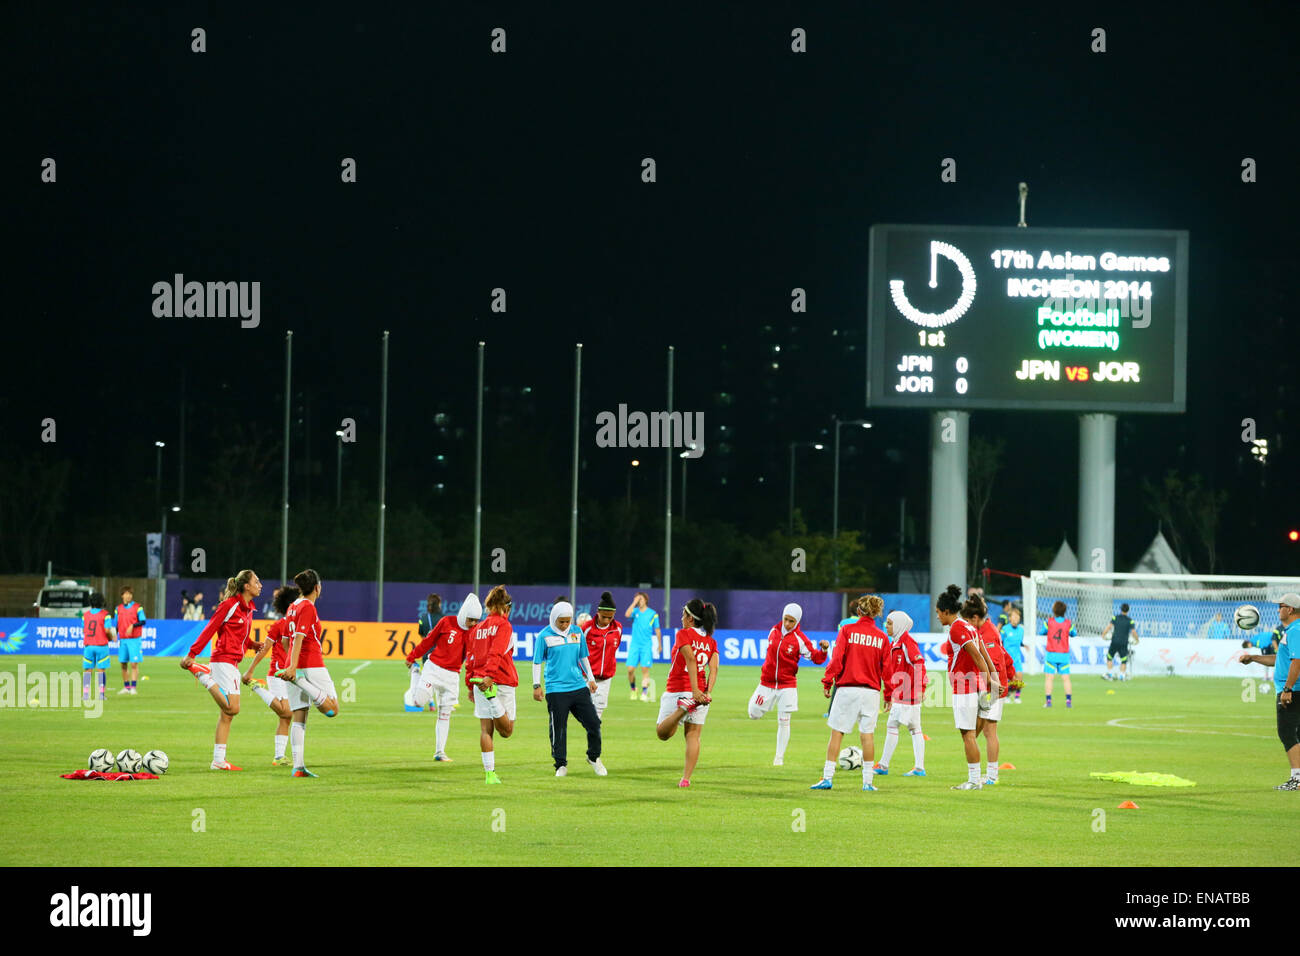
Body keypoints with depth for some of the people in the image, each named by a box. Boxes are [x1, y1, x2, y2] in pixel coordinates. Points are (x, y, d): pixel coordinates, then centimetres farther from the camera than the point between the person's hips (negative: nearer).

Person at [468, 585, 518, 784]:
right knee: (506, 730, -2)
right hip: (501, 682, -5)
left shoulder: (477, 628, 13)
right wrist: (490, 676, -31)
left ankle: (490, 773, 4)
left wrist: (471, 684, 21)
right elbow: (496, 653, -19)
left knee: (486, 730, 8)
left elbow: (471, 657, 16)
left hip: (479, 683, 5)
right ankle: (494, 704, -31)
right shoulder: (503, 625, -5)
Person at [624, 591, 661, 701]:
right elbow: (627, 614, -15)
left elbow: (657, 630, 10)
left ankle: (644, 693, -9)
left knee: (645, 669, -10)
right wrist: (634, 602, -12)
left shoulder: (653, 614, 3)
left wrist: (659, 644, 11)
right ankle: (633, 689, 18)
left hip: (646, 645, -2)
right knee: (630, 669, -4)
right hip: (634, 645, 2)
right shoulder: (635, 611, 7)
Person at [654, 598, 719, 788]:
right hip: (701, 693, 5)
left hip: (677, 691, -5)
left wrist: (695, 691, -25)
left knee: (662, 732, 2)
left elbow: (690, 659, -20)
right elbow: (713, 669, -3)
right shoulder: (711, 641, 10)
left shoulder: (684, 634, -6)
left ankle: (683, 707, -24)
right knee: (693, 735, 5)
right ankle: (686, 778, -4)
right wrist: (708, 693, -11)